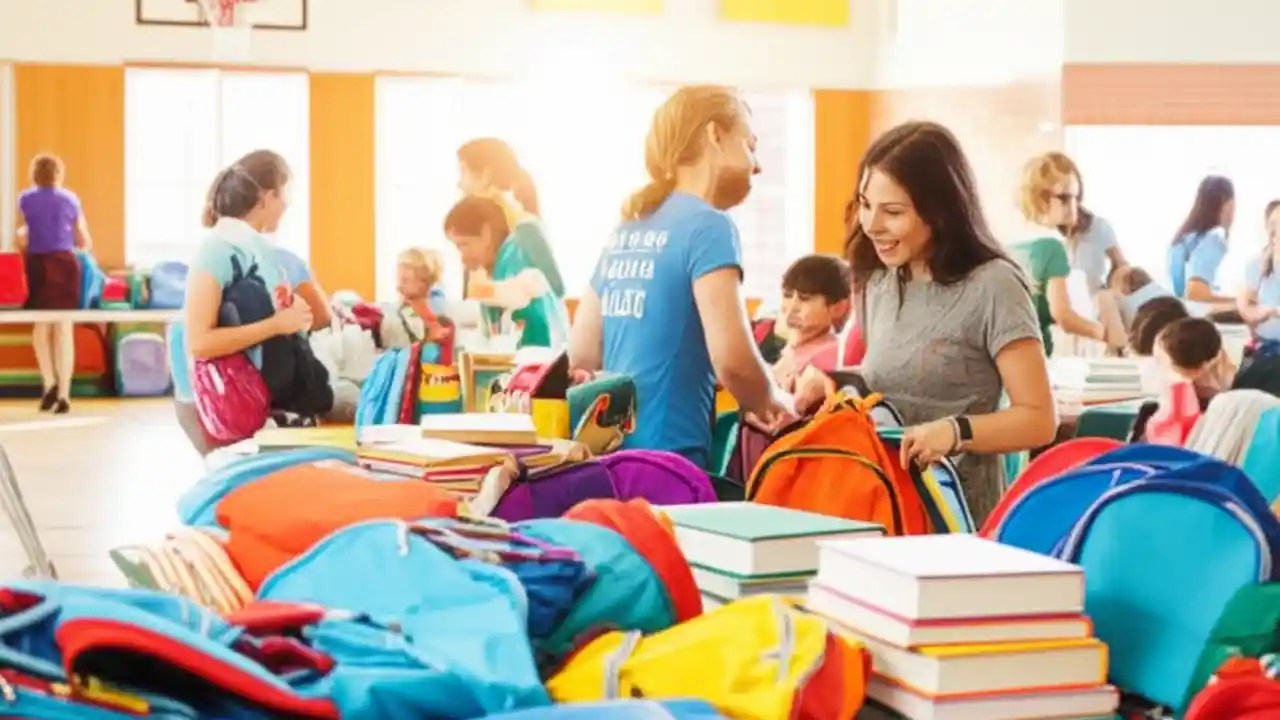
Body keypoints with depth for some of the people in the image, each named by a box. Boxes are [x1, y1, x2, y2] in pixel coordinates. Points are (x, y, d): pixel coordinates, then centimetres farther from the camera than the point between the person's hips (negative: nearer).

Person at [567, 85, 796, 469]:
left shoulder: (625, 231, 13)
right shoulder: (707, 225, -9)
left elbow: (581, 355, 16)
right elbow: (732, 360, -20)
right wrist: (772, 405, 1)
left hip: (614, 454, 8)